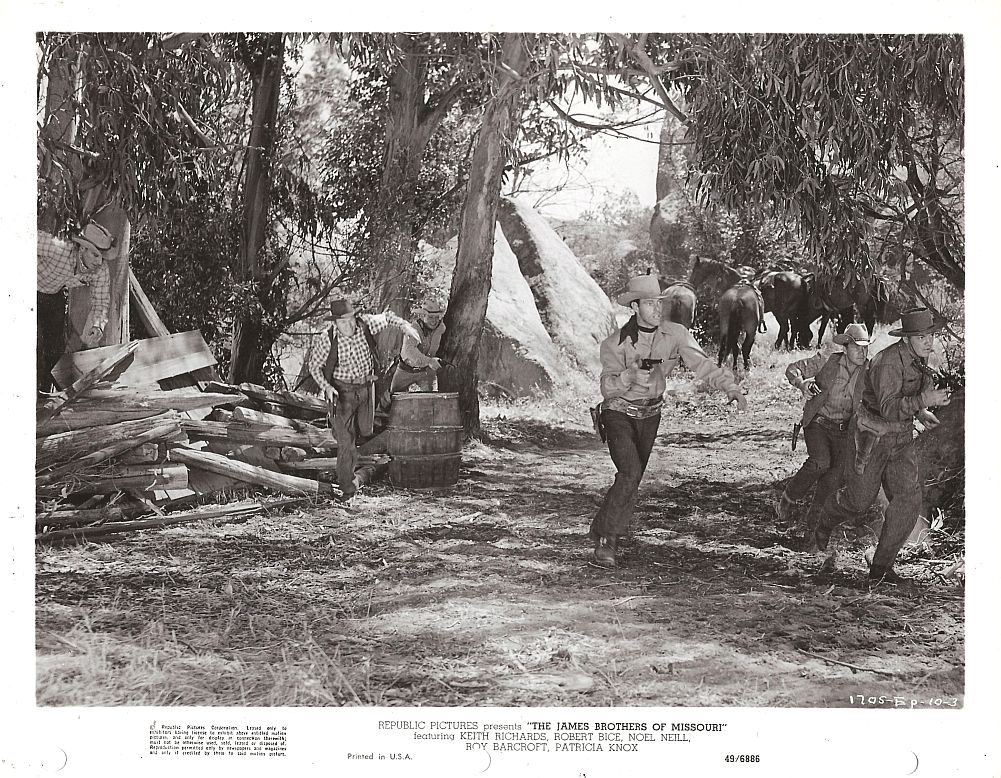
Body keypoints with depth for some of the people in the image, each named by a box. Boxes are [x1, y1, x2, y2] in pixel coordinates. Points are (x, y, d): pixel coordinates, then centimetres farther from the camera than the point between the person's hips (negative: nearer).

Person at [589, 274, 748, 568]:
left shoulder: (675, 335, -10)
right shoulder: (615, 343, -16)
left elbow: (702, 365, -13)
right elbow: (607, 389, -20)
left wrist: (731, 387, -26)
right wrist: (631, 374, -38)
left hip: (650, 415, 4)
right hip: (619, 413, -4)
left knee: (631, 478, 10)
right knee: (630, 473, -21)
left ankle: (600, 530, 31)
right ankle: (607, 540, -12)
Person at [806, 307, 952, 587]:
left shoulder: (919, 357, 2)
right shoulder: (888, 362, -25)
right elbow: (889, 408, -35)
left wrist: (920, 413, 12)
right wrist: (924, 401, -45)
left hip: (902, 438, 7)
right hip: (872, 436, -7)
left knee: (908, 498, -8)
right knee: (859, 501, 5)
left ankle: (881, 566, 0)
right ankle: (824, 525, 39)